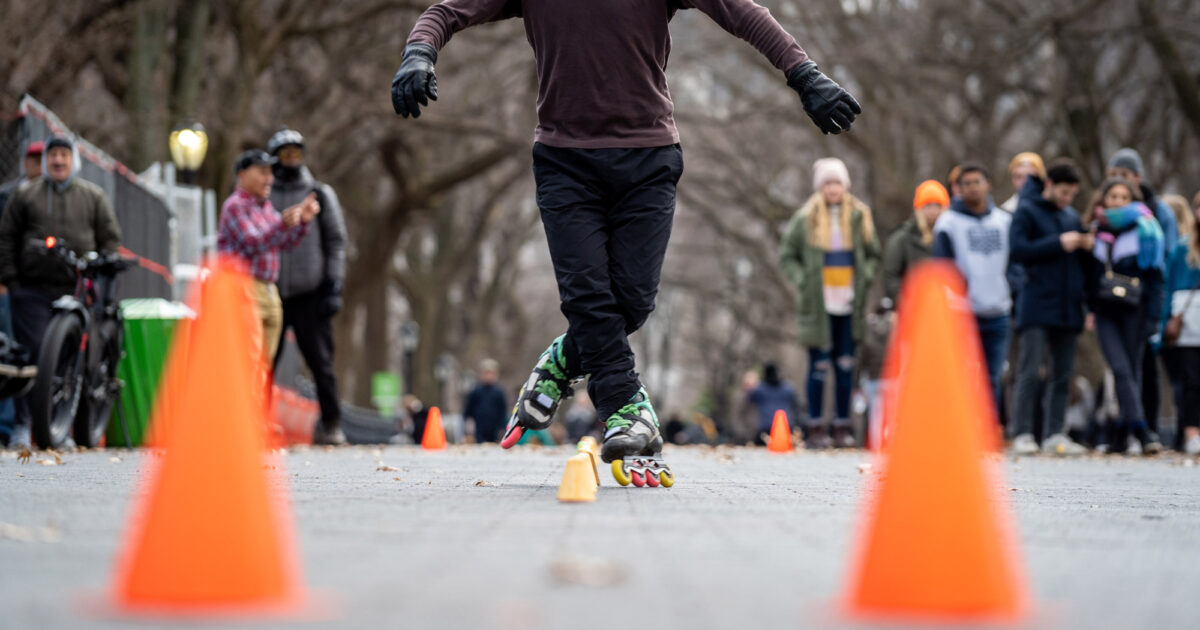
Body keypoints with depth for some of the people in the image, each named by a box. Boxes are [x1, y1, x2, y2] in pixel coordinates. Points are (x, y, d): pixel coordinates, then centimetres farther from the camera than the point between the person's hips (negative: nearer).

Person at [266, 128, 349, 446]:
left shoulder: (321, 194, 9)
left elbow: (336, 241, 6)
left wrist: (334, 286, -4)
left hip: (310, 295, -1)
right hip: (270, 294, 1)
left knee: (321, 361, -4)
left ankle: (331, 425, 3)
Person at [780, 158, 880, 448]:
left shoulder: (859, 217, 7)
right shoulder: (805, 219, -2)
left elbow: (872, 254, 16)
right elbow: (787, 255, 4)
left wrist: (865, 278, 0)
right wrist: (802, 281, -8)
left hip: (850, 304, 3)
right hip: (818, 304, -3)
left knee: (845, 367, 4)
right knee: (819, 366, -2)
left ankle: (843, 427, 11)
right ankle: (816, 428, 5)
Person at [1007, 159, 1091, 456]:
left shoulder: (1072, 216, 17)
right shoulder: (1027, 212, -2)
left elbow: (1081, 261, 24)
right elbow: (1017, 250, -15)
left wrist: (1086, 247, 1)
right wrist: (1059, 243, -18)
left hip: (1068, 307, 6)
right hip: (1037, 306, -6)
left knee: (1062, 375, 6)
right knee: (1029, 373, -9)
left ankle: (1055, 435, 10)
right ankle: (1022, 434, -7)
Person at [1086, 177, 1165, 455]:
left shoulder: (1143, 232, 1)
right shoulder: (1097, 234, 11)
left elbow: (1155, 276, -1)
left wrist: (1152, 317, -8)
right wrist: (1090, 309, 10)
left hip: (1134, 310, -2)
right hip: (1105, 312, 2)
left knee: (1132, 369, 1)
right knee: (1121, 369, -12)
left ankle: (1123, 432, 10)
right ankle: (1141, 431, -19)